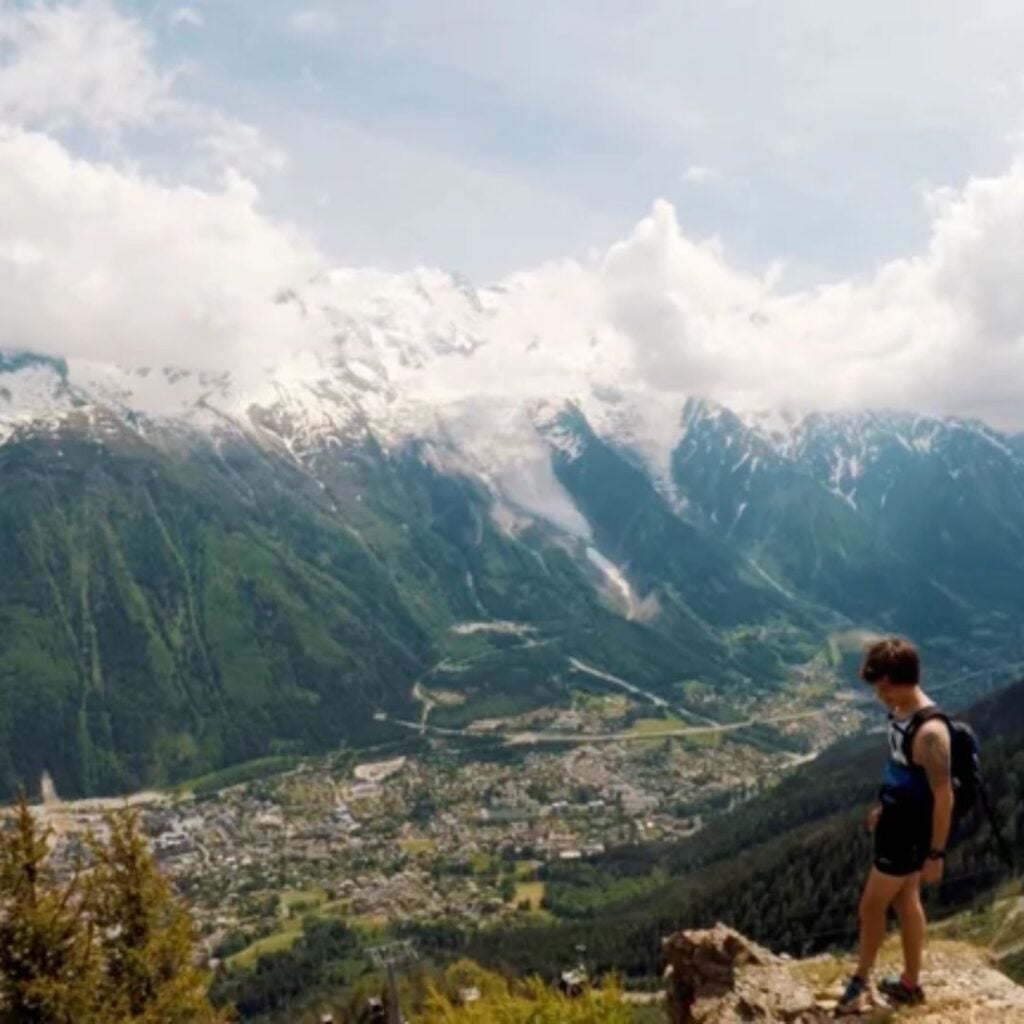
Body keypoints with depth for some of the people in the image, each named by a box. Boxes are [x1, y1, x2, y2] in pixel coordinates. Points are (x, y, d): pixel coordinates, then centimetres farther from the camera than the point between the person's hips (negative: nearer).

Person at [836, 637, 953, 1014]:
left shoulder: (930, 732, -30)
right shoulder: (899, 712, -2)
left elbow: (944, 796, -25)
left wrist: (936, 854, -19)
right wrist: (883, 808, 24)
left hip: (910, 834, -9)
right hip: (896, 823, 9)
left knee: (871, 905, 6)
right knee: (905, 901, 20)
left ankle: (861, 983, 25)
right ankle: (910, 983, 36)